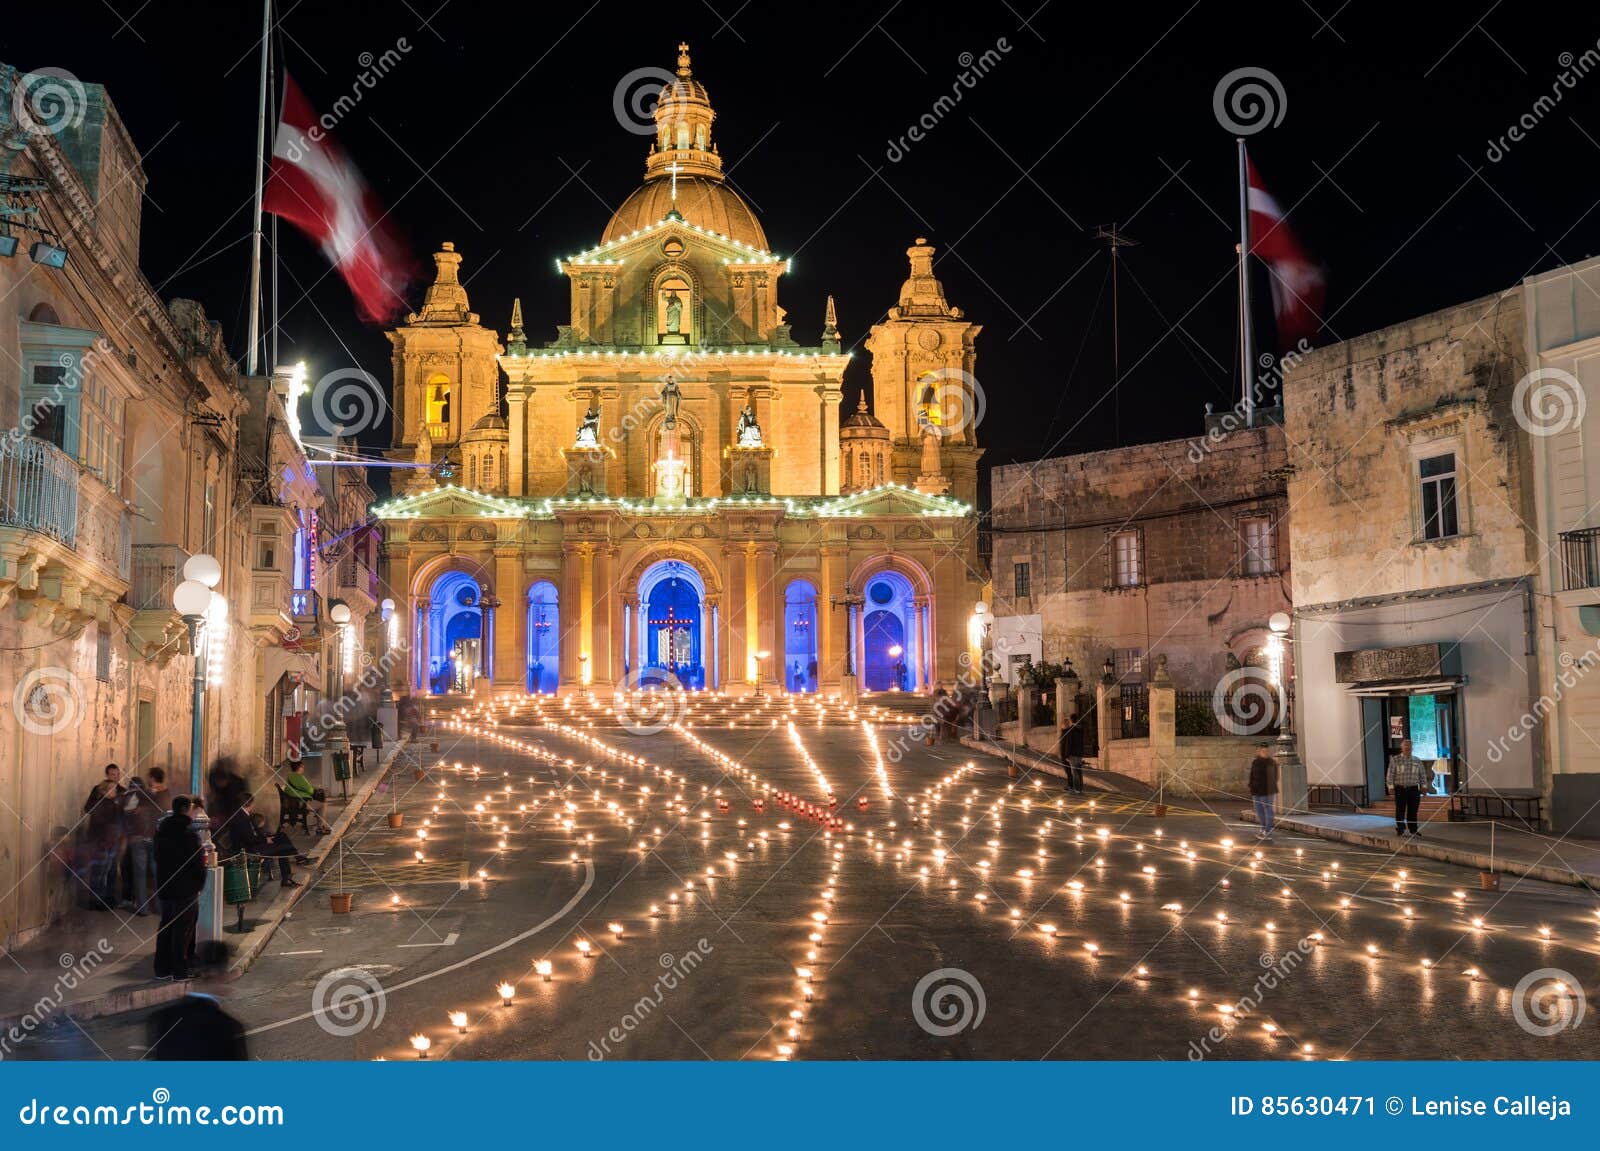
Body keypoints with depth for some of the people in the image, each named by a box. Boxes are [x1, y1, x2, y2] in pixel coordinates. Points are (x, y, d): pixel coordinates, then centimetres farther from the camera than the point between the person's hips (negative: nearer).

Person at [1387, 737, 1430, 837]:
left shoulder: (1417, 761, 11)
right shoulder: (1395, 760, 3)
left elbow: (1423, 775, 15)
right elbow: (1390, 774, 1)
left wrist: (1424, 786, 6)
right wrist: (1391, 787, -6)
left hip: (1414, 789, 2)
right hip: (1400, 789, -2)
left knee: (1413, 811, 4)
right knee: (1400, 810, -2)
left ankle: (1413, 830, 11)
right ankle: (1400, 829, 5)